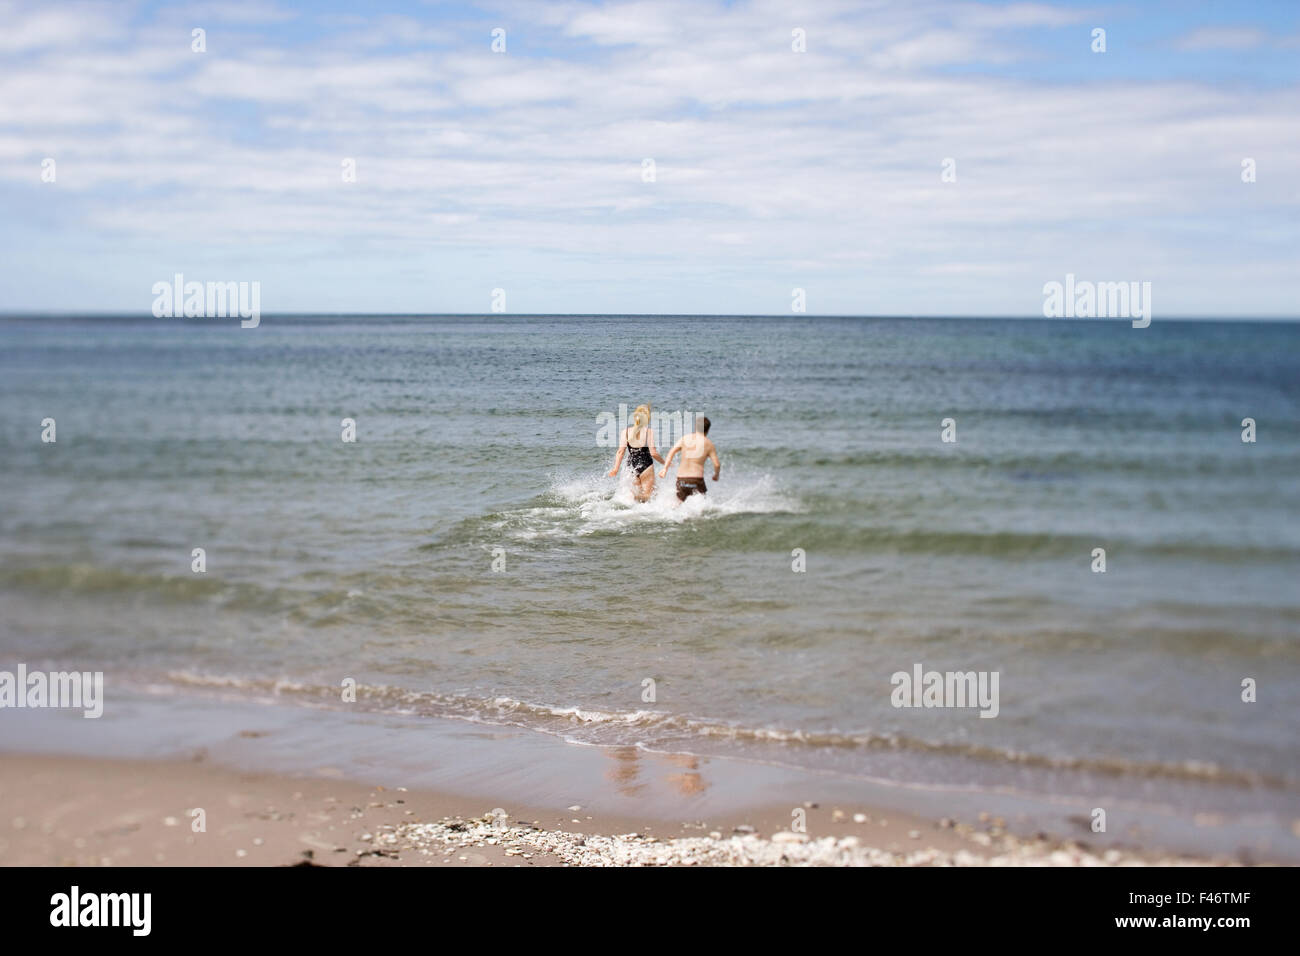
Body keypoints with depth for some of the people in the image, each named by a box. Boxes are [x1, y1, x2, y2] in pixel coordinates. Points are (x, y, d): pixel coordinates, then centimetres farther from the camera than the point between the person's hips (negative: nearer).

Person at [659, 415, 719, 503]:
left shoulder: (684, 438, 11)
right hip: (697, 479, -3)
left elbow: (672, 451, -2)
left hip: (681, 479, 3)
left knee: (679, 502, 14)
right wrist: (716, 475, 20)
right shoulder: (708, 444, 4)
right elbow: (717, 464, 0)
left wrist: (665, 468, -6)